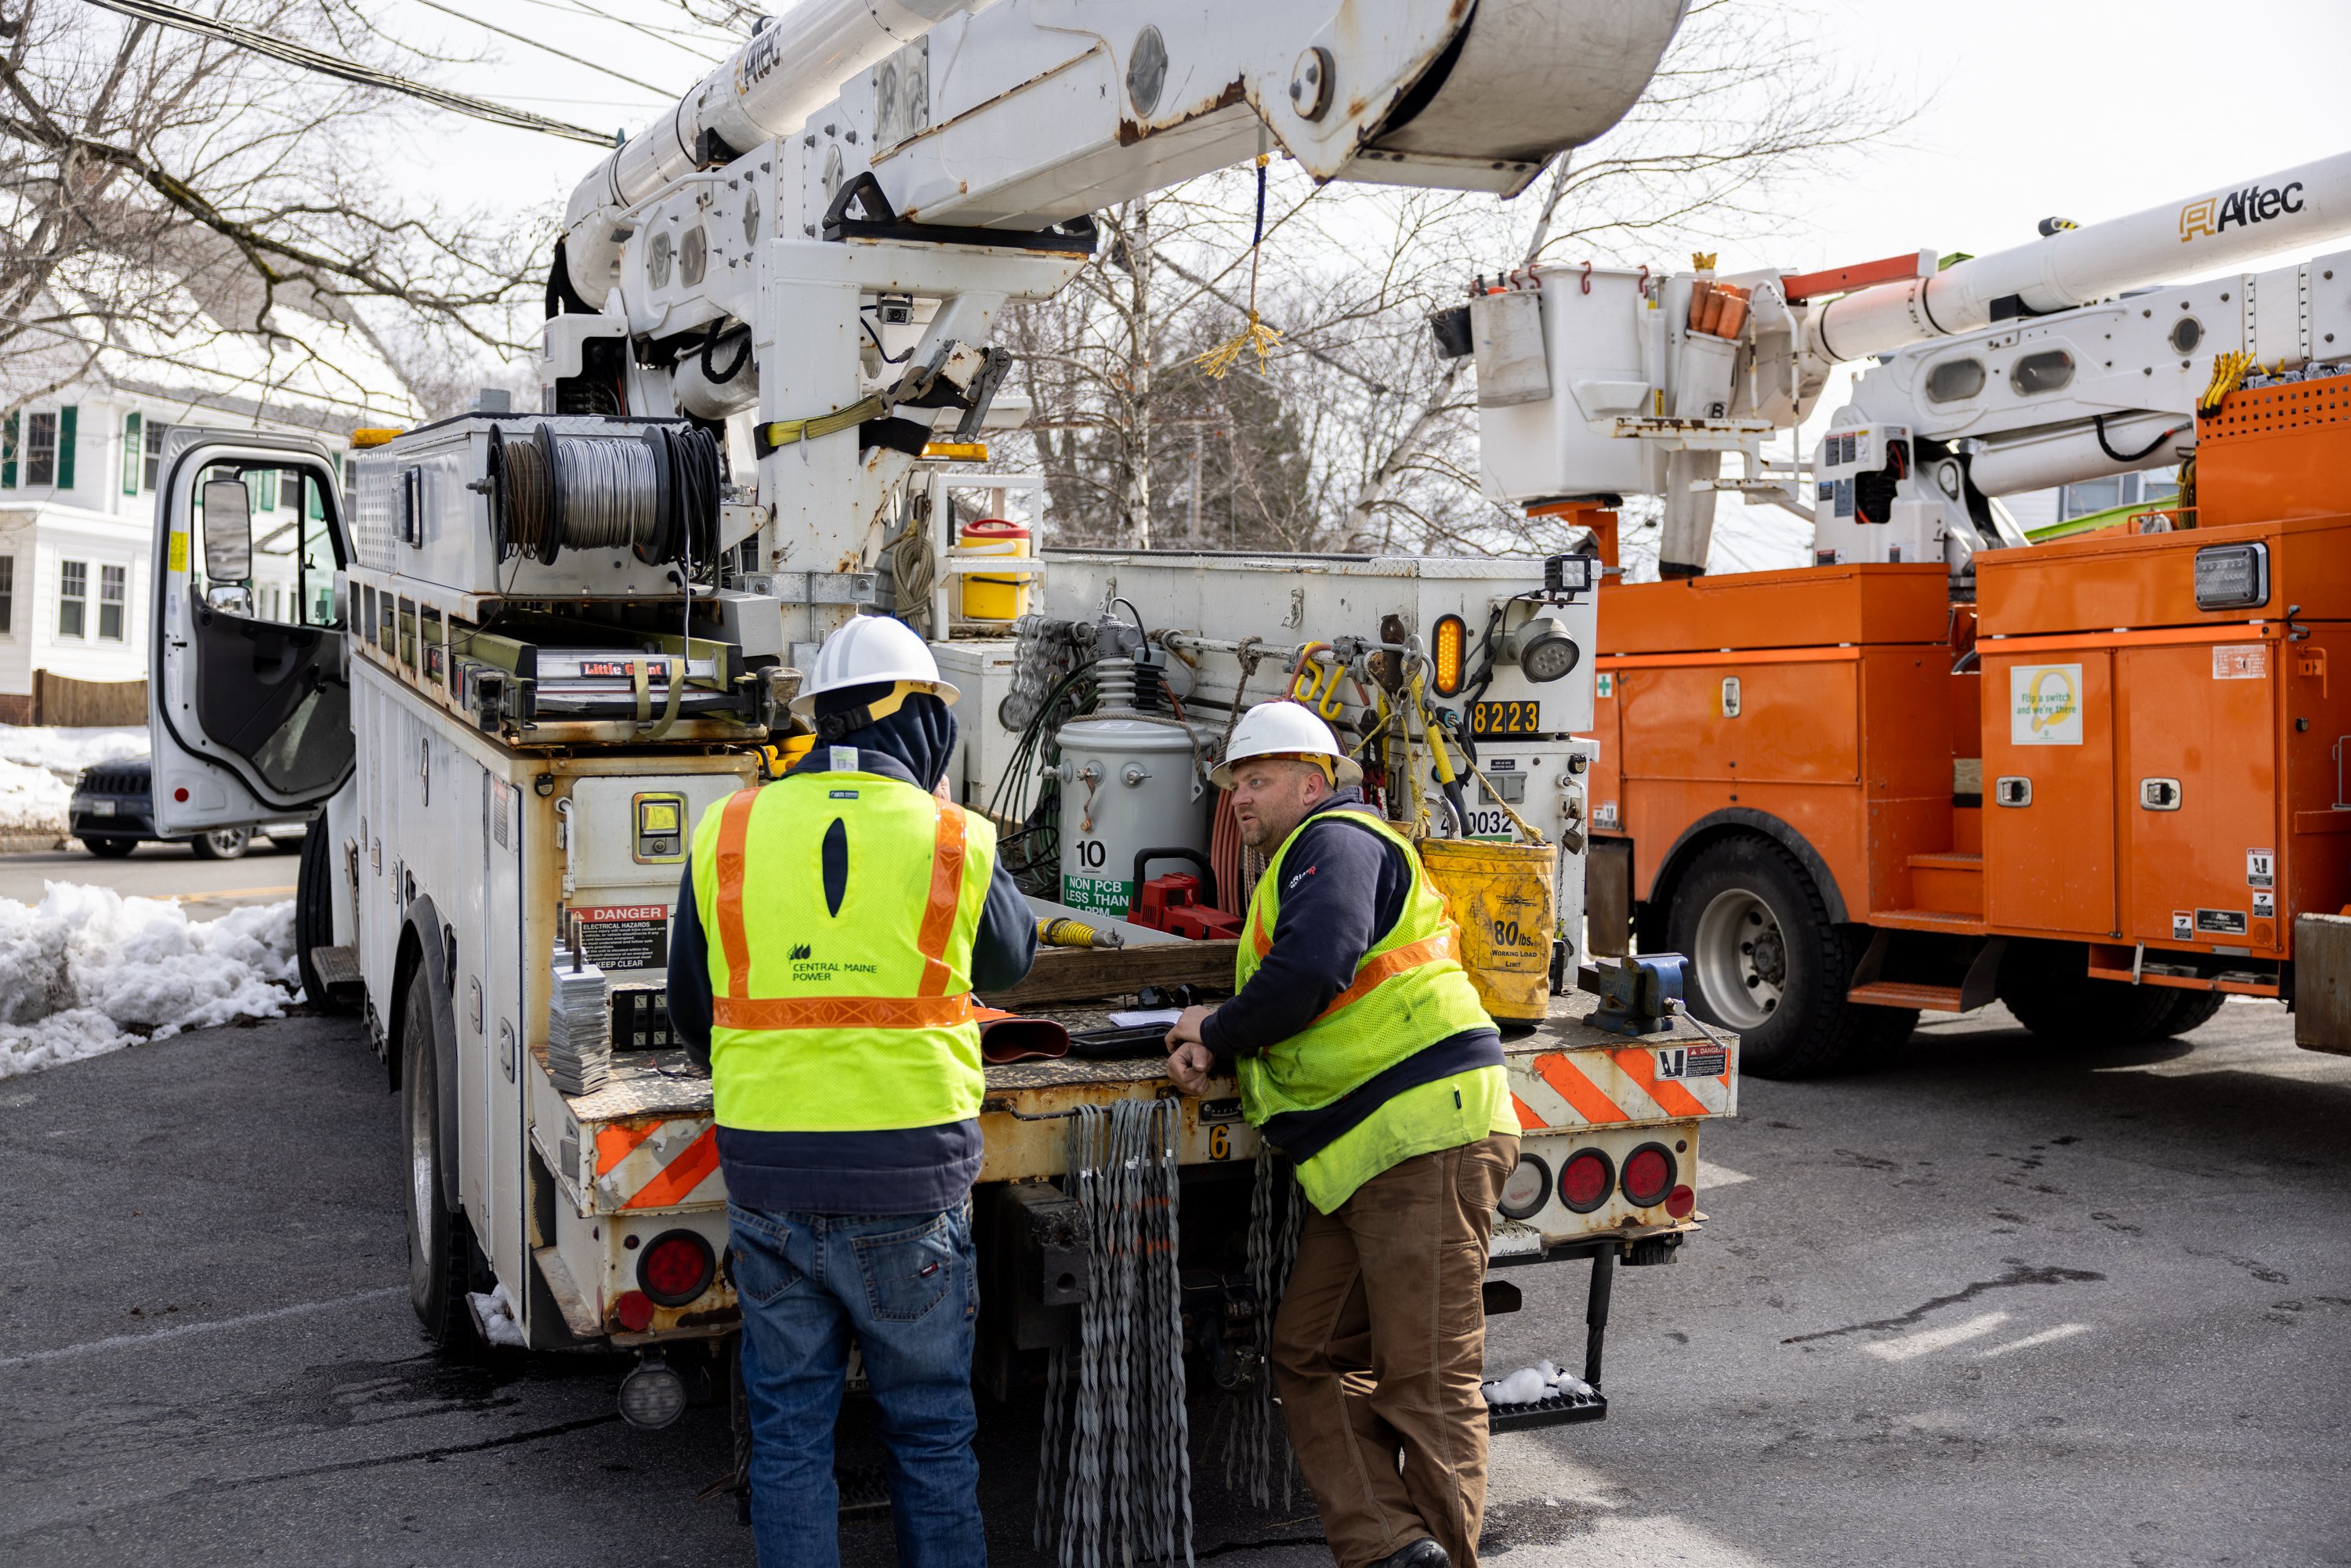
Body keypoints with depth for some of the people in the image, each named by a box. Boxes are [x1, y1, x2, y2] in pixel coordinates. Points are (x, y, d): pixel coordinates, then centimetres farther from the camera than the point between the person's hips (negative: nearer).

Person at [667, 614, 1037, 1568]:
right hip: (910, 1177, -2)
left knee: (789, 1429, 14)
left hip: (768, 1173, 2)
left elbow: (691, 1013, 12)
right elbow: (1010, 960, 15)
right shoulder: (955, 844, -5)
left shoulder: (726, 836, 1)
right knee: (930, 1428, 14)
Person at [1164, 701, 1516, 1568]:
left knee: (1425, 1381, -6)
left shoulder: (1338, 840, -5)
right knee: (1312, 1356, 7)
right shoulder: (1296, 865, 27)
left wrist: (1215, 1030, -4)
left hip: (1426, 1136, -11)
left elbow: (1309, 972, -21)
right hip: (1368, 1151, 11)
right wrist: (1211, 1050, 3)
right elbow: (1278, 1015, 25)